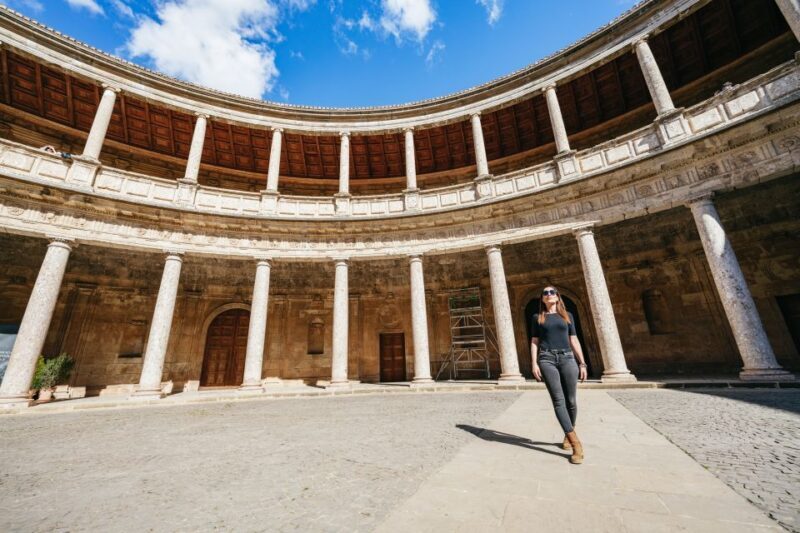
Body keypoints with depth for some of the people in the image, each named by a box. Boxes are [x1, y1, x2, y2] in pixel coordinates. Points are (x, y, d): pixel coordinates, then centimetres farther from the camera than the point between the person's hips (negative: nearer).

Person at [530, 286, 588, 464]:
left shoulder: (567, 315, 15)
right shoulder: (537, 317, 11)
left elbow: (574, 341, 13)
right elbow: (534, 342, 8)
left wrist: (582, 363, 5)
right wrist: (534, 363, -3)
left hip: (567, 358, 2)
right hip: (547, 359, -2)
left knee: (571, 400, 3)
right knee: (558, 400, -10)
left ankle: (567, 435, 25)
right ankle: (576, 443, -8)